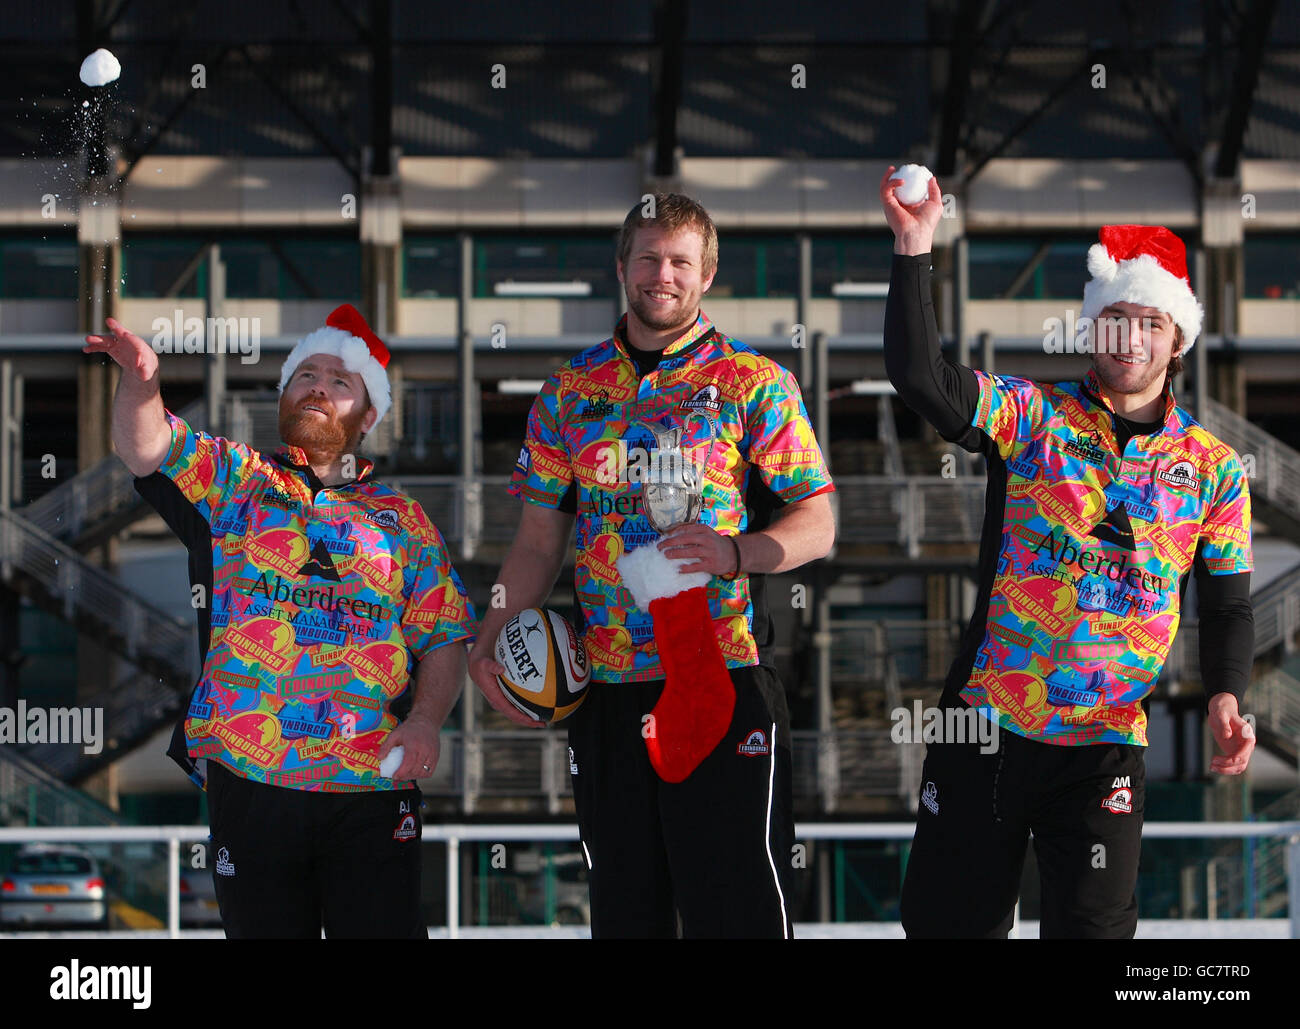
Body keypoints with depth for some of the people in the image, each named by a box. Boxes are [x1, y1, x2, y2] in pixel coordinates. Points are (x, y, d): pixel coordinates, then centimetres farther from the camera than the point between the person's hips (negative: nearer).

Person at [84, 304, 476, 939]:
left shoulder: (401, 520, 15)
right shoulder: (233, 481, 13)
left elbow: (444, 639, 12)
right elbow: (146, 448, -1)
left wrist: (425, 720, -6)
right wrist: (140, 383, -22)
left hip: (372, 792, 1)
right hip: (250, 784, 0)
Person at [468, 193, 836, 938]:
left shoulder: (754, 384, 3)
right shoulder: (571, 391, 12)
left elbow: (816, 526, -1)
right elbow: (539, 541, 15)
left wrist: (735, 552, -20)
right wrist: (491, 644, 2)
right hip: (607, 692, 4)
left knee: (737, 909, -6)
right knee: (624, 910, 8)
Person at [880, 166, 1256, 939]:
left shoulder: (1213, 468, 6)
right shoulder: (1032, 418, 1)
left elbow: (1229, 607, 9)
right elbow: (921, 377, -12)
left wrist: (1226, 695, -9)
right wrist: (915, 249, -20)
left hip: (1107, 743, 0)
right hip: (985, 723, 0)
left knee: (1094, 925, -3)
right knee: (947, 919, 7)